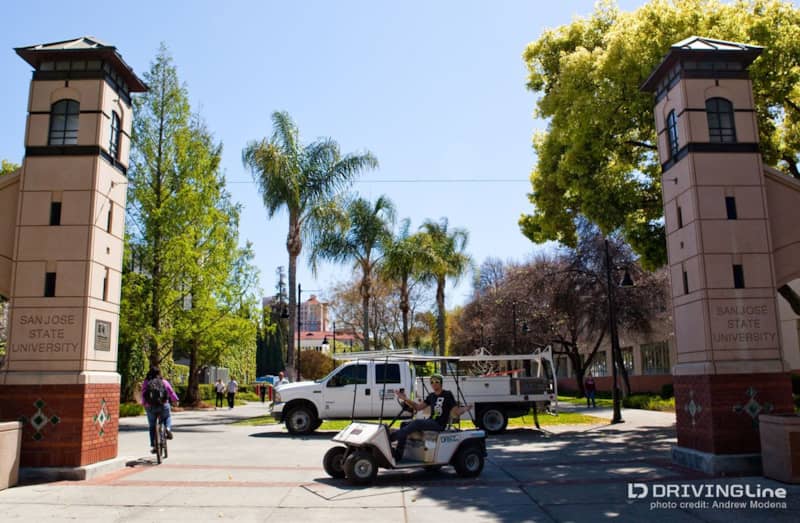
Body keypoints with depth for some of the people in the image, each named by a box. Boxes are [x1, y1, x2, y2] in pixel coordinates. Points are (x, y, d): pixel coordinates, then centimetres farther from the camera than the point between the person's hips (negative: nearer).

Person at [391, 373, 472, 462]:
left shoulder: (447, 395, -1)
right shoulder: (431, 396, 17)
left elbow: (456, 412, -5)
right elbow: (418, 407, 13)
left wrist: (465, 409, -26)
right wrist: (405, 399, 3)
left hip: (439, 425, -7)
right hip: (430, 422, 7)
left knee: (416, 423, -29)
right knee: (404, 425, -9)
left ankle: (391, 437, -27)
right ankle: (398, 454, -15)